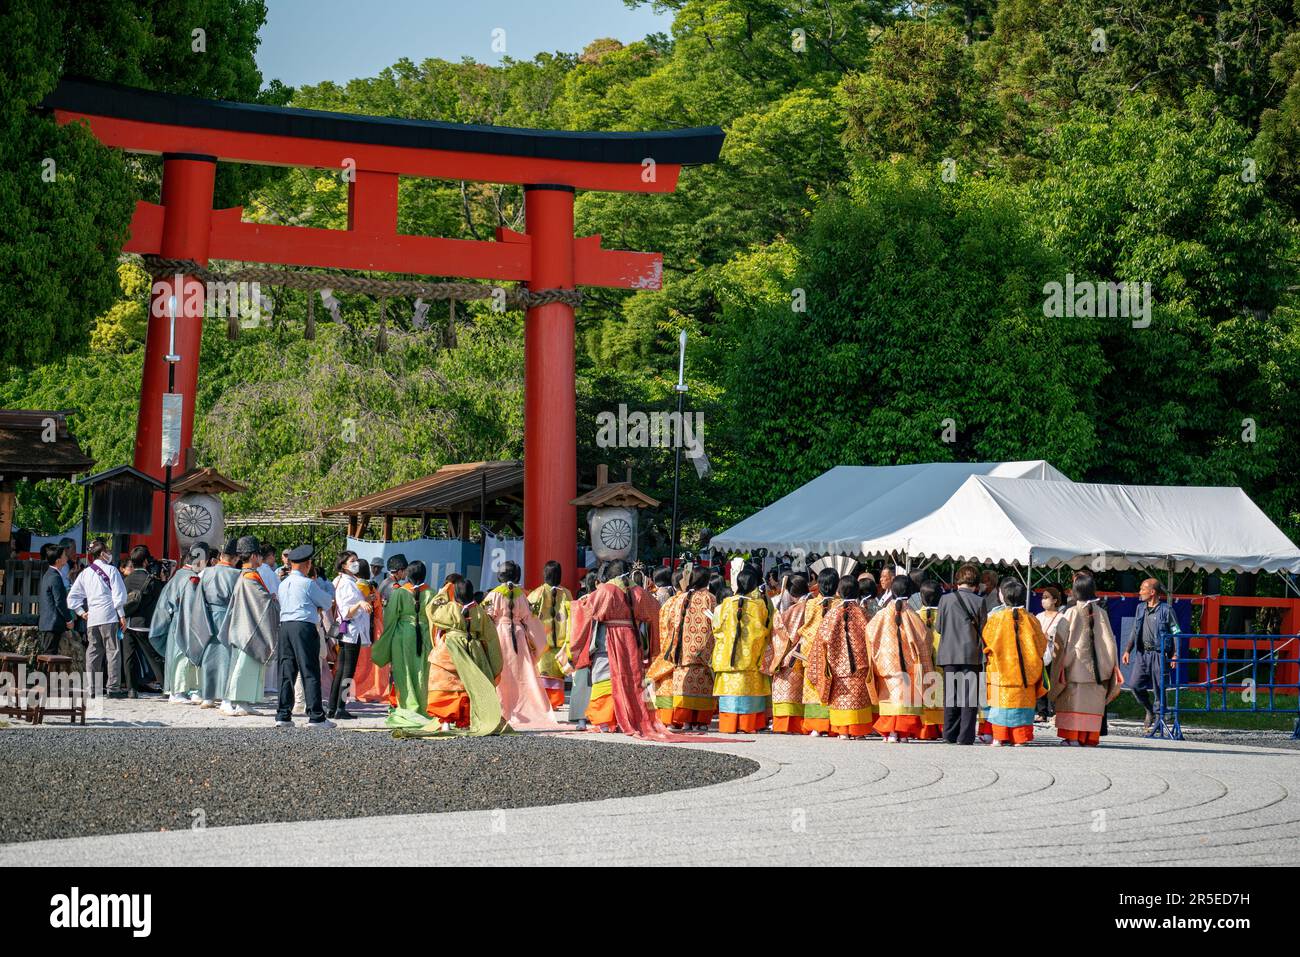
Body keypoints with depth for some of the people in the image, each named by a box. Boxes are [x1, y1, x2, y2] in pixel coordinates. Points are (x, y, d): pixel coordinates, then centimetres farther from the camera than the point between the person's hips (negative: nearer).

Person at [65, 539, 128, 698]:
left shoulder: (85, 573, 13)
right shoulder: (110, 570, -3)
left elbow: (72, 597, 14)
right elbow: (119, 594, -7)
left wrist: (81, 612, 17)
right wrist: (122, 615, -2)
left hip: (91, 619, 5)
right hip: (109, 616, -5)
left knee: (93, 653, 8)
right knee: (113, 651, -1)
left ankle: (92, 688, 7)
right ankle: (113, 688, -4)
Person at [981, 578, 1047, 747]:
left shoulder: (996, 618, -10)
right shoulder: (1031, 619, -3)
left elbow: (985, 643, -4)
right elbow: (1041, 644, 3)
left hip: (1001, 669, -2)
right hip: (1025, 671, 2)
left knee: (1001, 702, 6)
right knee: (1021, 702, 7)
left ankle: (999, 738, 3)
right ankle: (1020, 739, 6)